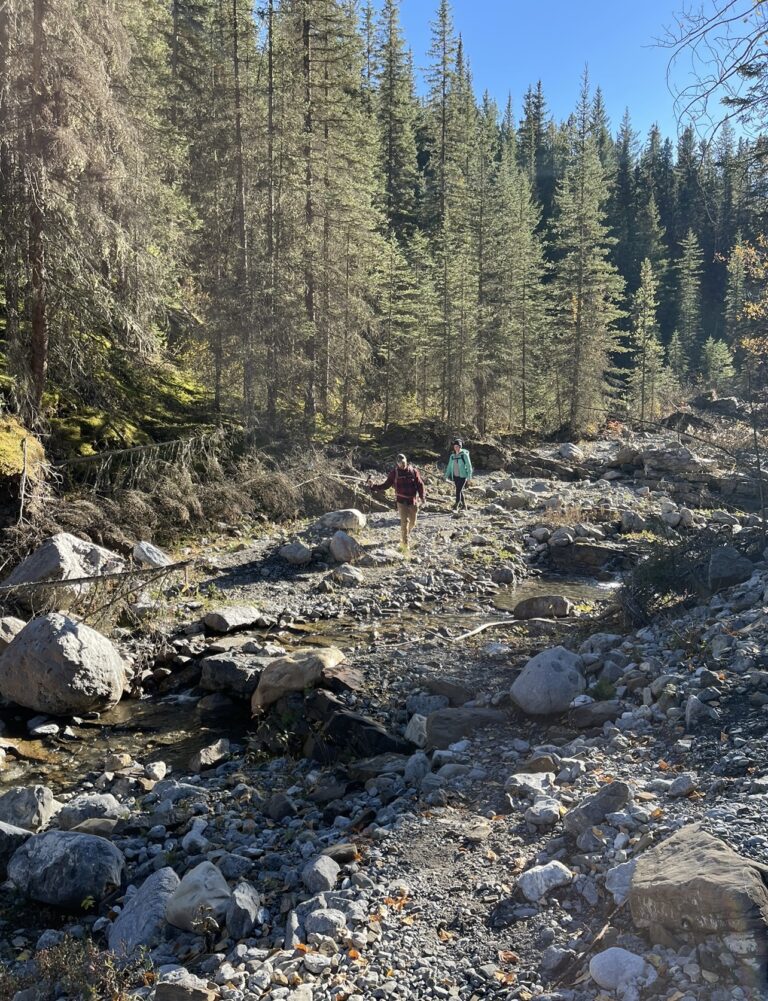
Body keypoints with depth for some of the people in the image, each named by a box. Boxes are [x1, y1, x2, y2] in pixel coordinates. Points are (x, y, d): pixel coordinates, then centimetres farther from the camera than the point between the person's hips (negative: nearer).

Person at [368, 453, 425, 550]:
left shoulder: (413, 471, -2)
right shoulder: (395, 472, -3)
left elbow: (420, 484, 0)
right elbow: (386, 485, 0)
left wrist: (422, 497, -11)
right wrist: (374, 487, -12)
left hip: (413, 501, 2)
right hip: (402, 501, -2)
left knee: (413, 522, 11)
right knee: (405, 522, -9)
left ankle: (406, 535, 38)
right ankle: (405, 542, -1)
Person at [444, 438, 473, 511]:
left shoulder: (464, 455, -8)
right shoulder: (452, 456, 8)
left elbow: (469, 466, -9)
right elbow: (449, 466, 13)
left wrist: (469, 476, -15)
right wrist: (446, 476, 6)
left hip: (462, 476, -6)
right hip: (455, 476, 6)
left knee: (458, 490, -13)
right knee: (460, 491, 14)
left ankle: (456, 506, -10)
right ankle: (464, 505, 28)